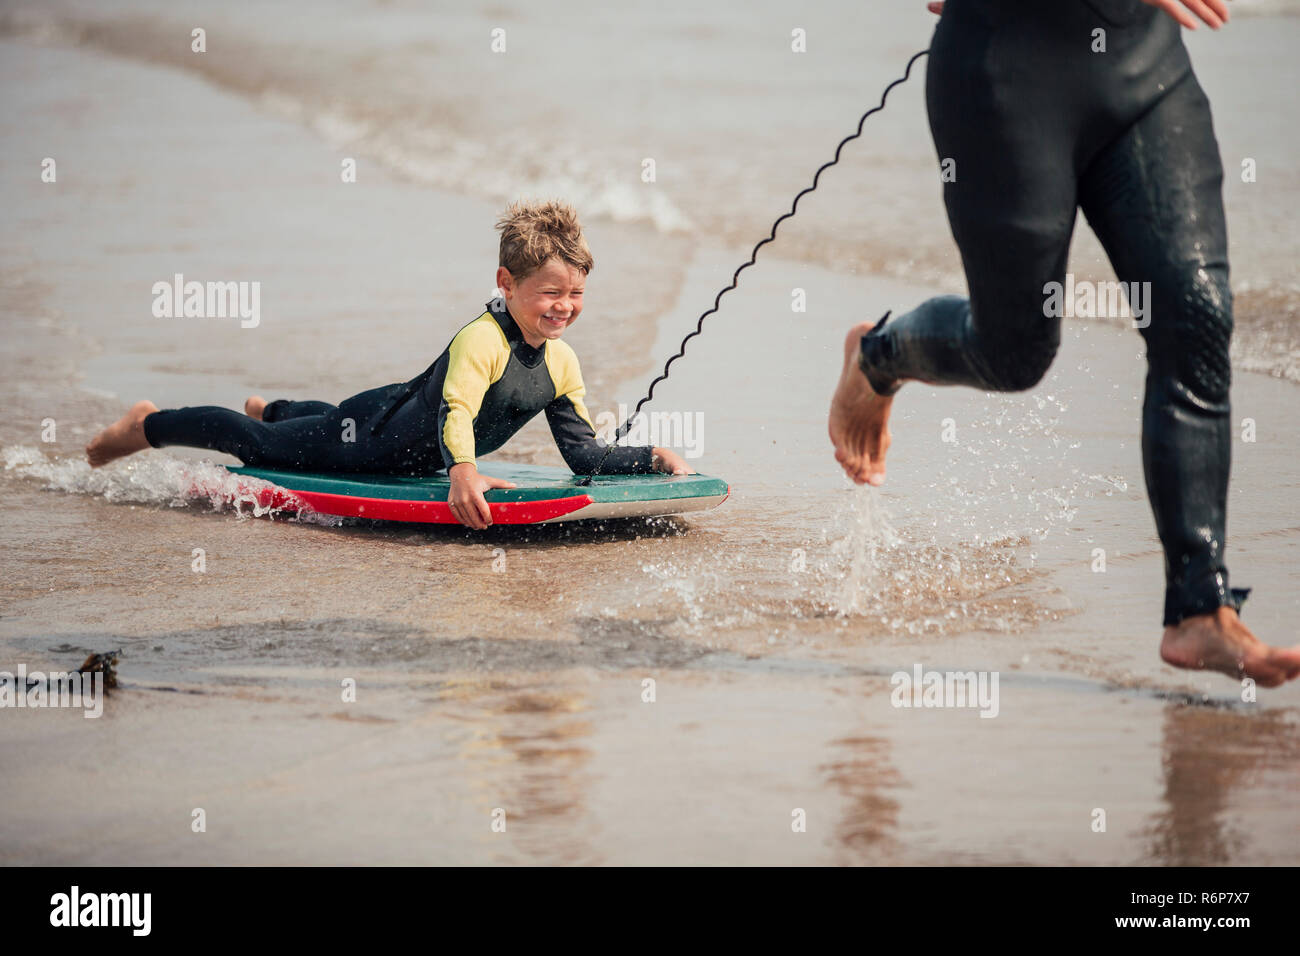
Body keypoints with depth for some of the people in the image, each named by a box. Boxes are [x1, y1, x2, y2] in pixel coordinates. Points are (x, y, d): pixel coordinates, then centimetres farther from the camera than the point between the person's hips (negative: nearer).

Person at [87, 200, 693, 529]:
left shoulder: (561, 363, -14)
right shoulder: (480, 341, -37)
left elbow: (585, 453, -9)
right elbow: (456, 414, -51)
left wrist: (654, 456, -23)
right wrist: (463, 472, -70)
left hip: (407, 430, 7)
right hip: (375, 438, -7)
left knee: (334, 422, 39)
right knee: (259, 446, 12)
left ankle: (271, 408, 69)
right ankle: (150, 425, 33)